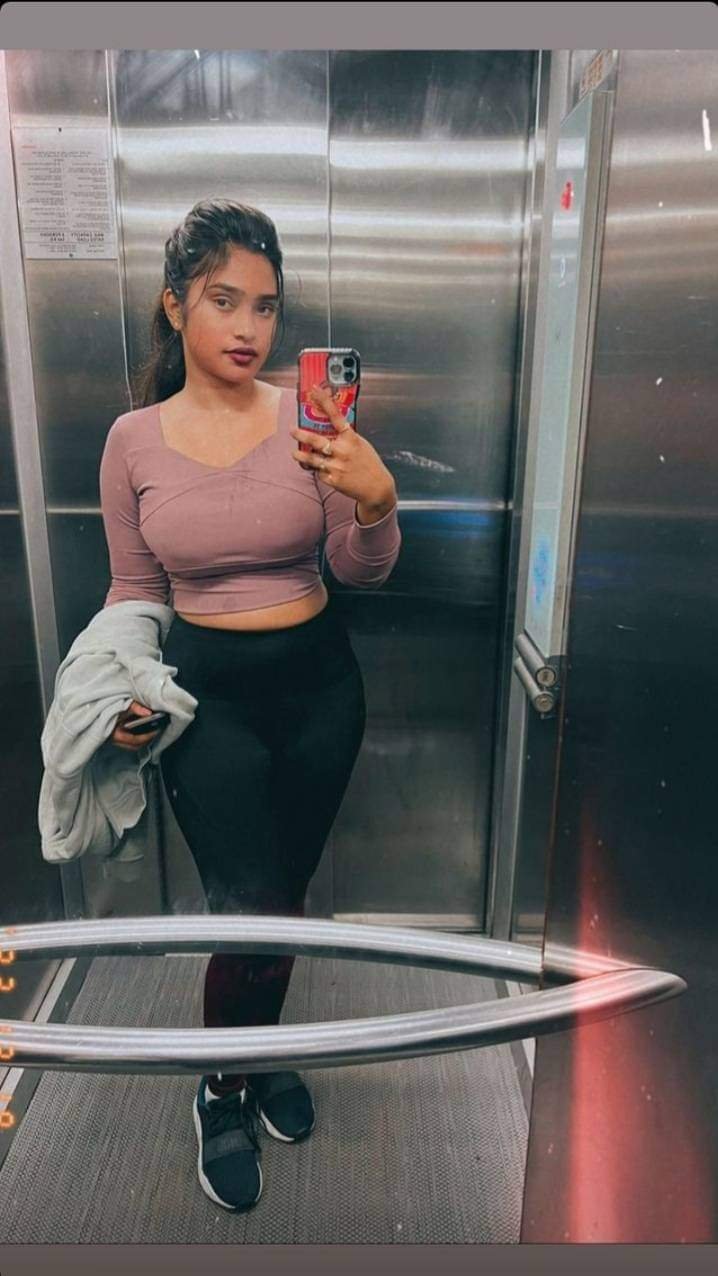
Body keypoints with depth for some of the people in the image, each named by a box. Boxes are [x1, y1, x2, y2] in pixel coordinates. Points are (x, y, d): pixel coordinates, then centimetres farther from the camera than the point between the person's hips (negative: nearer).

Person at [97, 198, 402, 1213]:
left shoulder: (309, 418, -5)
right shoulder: (133, 441, -3)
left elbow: (363, 573, -6)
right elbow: (135, 588, 6)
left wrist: (376, 499, -26)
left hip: (317, 680, 2)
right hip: (206, 688, -1)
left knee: (285, 893, 15)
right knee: (252, 911, -5)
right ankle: (223, 1092, 29)